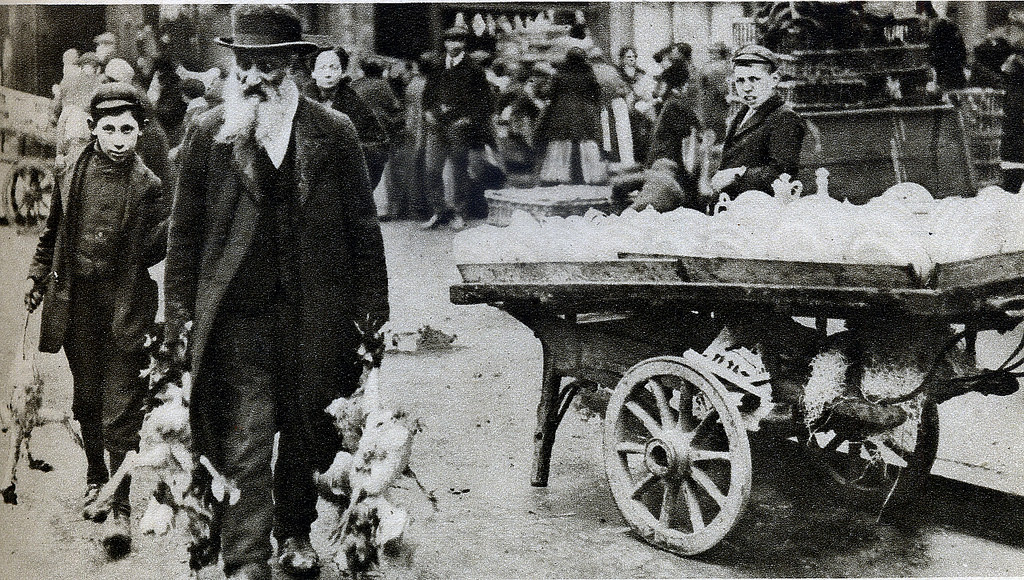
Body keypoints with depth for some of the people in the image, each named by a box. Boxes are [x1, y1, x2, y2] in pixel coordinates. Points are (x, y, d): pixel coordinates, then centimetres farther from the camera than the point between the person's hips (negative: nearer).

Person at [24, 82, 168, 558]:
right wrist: (38, 274, 17)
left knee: (120, 408, -6)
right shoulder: (75, 169, 4)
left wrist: (174, 225, -24)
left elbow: (151, 251, -8)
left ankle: (120, 506, -2)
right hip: (76, 300, 4)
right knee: (86, 399, 16)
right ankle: (95, 482, 35)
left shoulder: (148, 184, -5)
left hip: (124, 306, -4)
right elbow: (54, 229, 16)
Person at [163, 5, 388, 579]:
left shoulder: (334, 131, 3)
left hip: (316, 313, 1)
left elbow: (363, 223, 5)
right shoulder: (208, 133, 3)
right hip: (238, 315, -1)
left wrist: (372, 305, 3)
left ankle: (295, 533, 34)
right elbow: (185, 226, 7)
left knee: (306, 432, 14)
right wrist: (179, 305, 4)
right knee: (245, 441, -4)